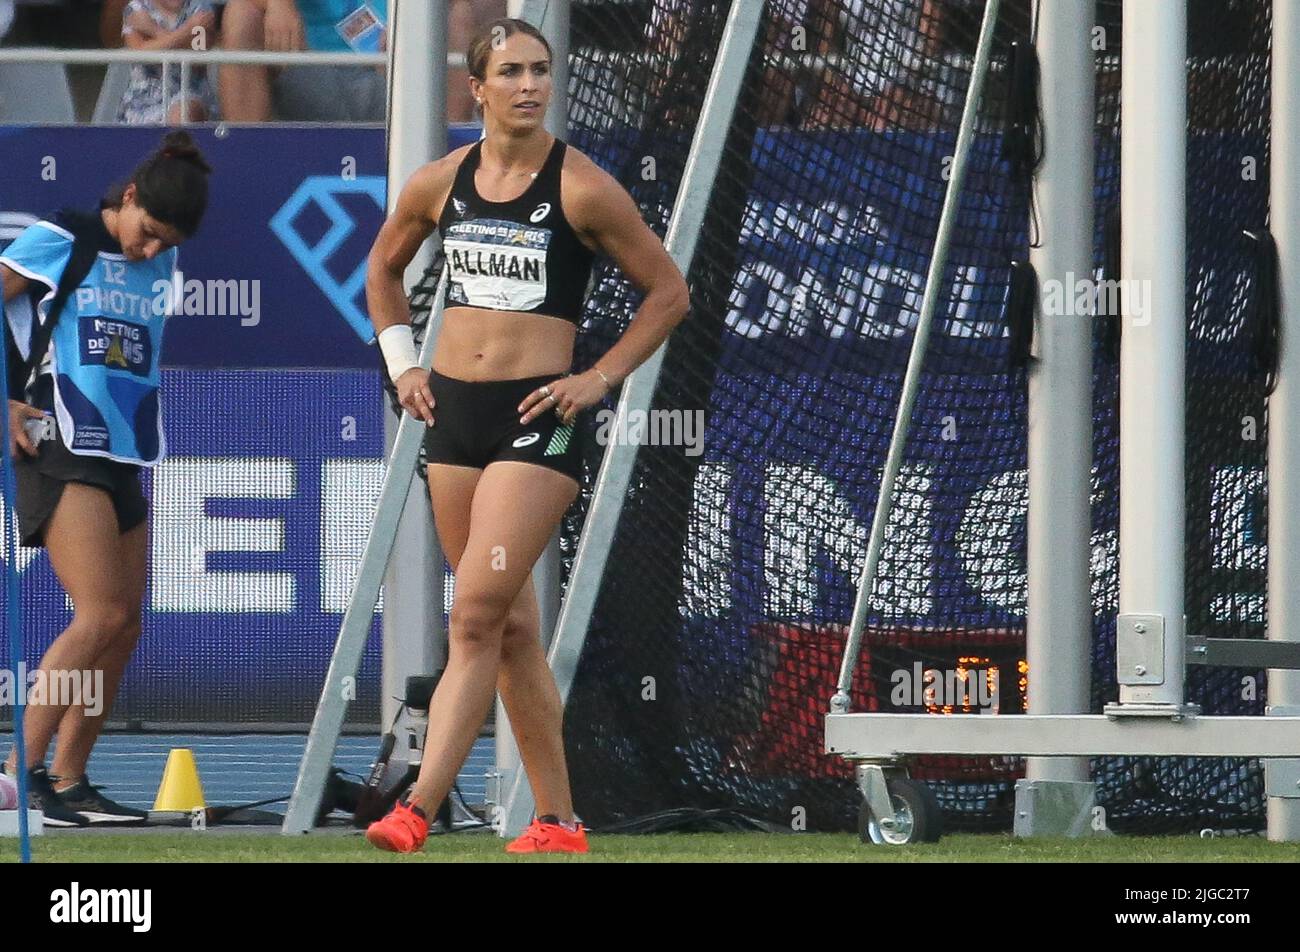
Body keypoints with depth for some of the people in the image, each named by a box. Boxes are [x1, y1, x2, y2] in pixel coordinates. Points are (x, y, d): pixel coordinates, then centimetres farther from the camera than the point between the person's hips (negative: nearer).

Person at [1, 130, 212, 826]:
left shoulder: (161, 265, 14)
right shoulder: (59, 242, -6)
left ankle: (68, 782, 10)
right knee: (103, 614, -18)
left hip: (122, 455, 8)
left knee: (123, 628, 5)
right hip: (58, 451, -8)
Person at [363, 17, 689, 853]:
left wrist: (599, 380, -6)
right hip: (453, 409, 5)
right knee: (511, 628, 8)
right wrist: (402, 362, 14)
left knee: (476, 618, -14)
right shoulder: (442, 183, 6)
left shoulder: (582, 188, -6)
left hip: (538, 418, -5)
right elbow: (385, 266, 26)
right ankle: (559, 823, 14)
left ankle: (418, 812, -18)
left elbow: (669, 291, 1)